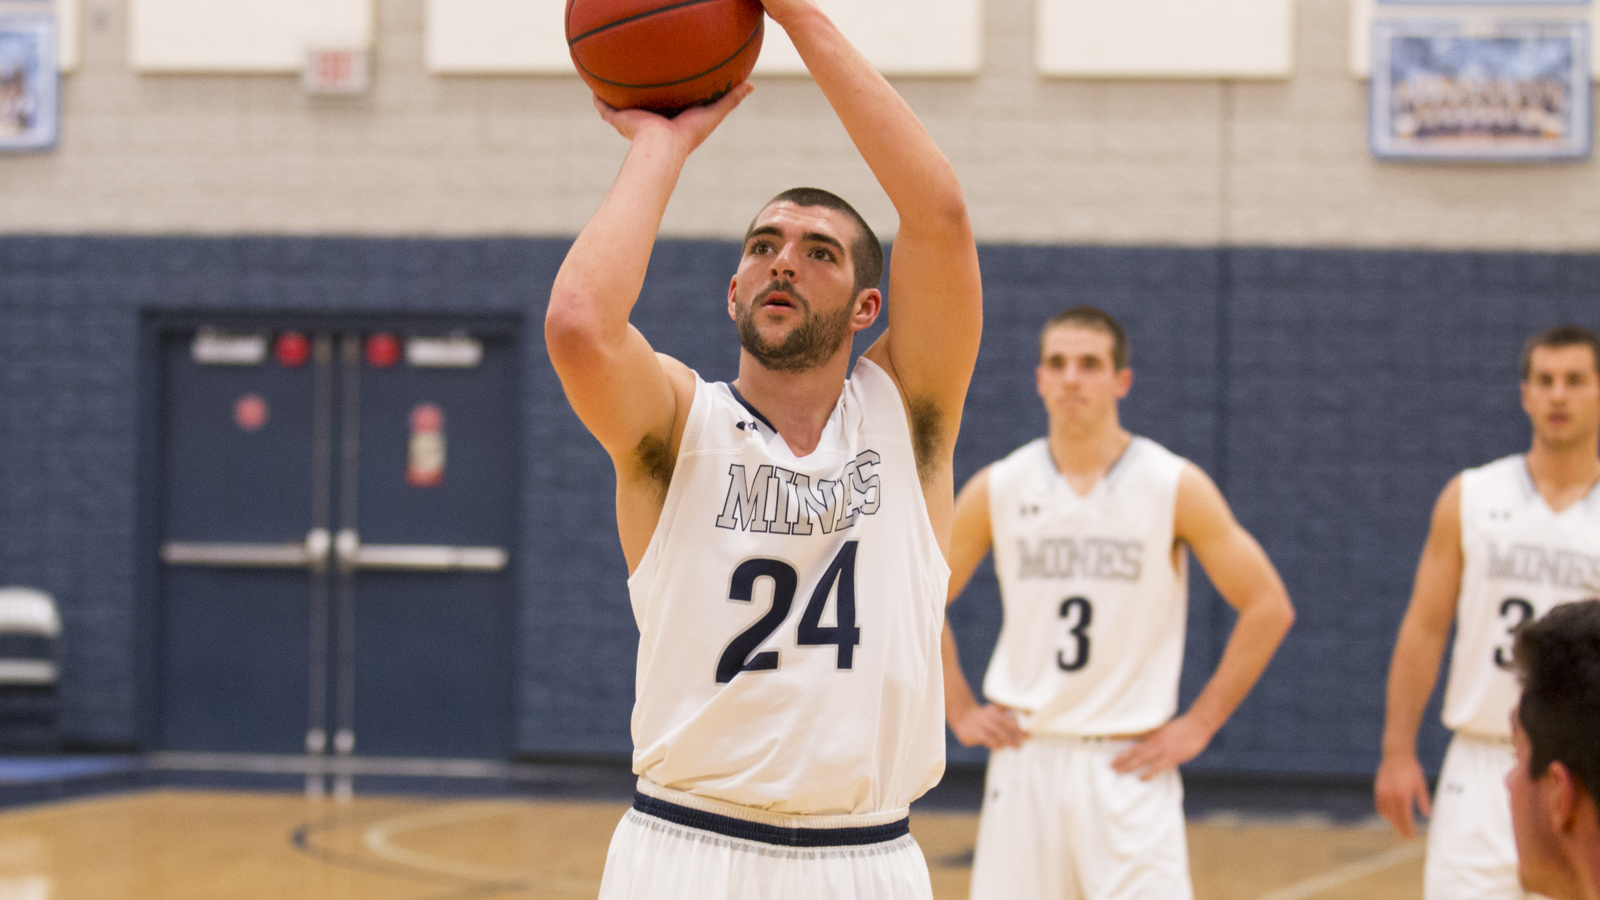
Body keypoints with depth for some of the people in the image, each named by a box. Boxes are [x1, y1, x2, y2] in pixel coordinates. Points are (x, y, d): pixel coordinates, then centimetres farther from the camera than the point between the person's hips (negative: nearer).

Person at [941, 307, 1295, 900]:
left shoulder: (1175, 488, -4)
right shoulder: (997, 490, 3)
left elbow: (1269, 607, -2)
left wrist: (1199, 724, -5)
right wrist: (959, 712, 6)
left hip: (1129, 765, -3)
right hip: (1026, 761, 3)